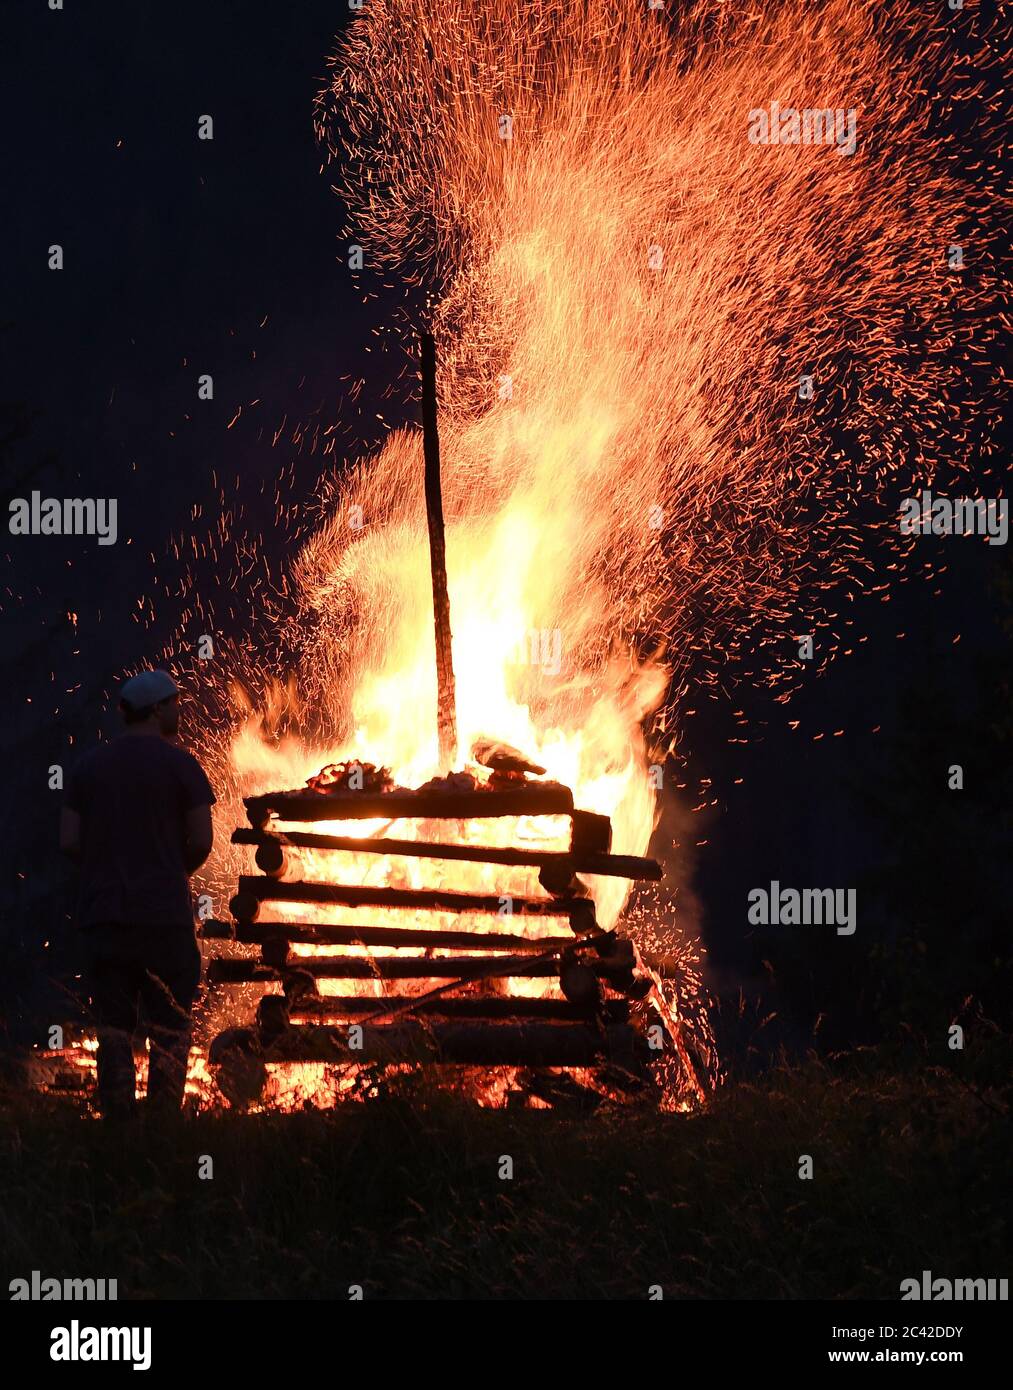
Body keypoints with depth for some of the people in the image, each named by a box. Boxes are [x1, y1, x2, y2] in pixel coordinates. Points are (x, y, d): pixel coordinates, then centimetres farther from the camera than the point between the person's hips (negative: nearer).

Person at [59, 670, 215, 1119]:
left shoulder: (88, 766, 9)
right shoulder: (179, 764, -3)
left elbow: (69, 841, 3)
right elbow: (201, 841, -7)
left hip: (102, 914, 4)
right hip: (164, 914, -4)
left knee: (113, 1031, 7)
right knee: (168, 1031, 2)